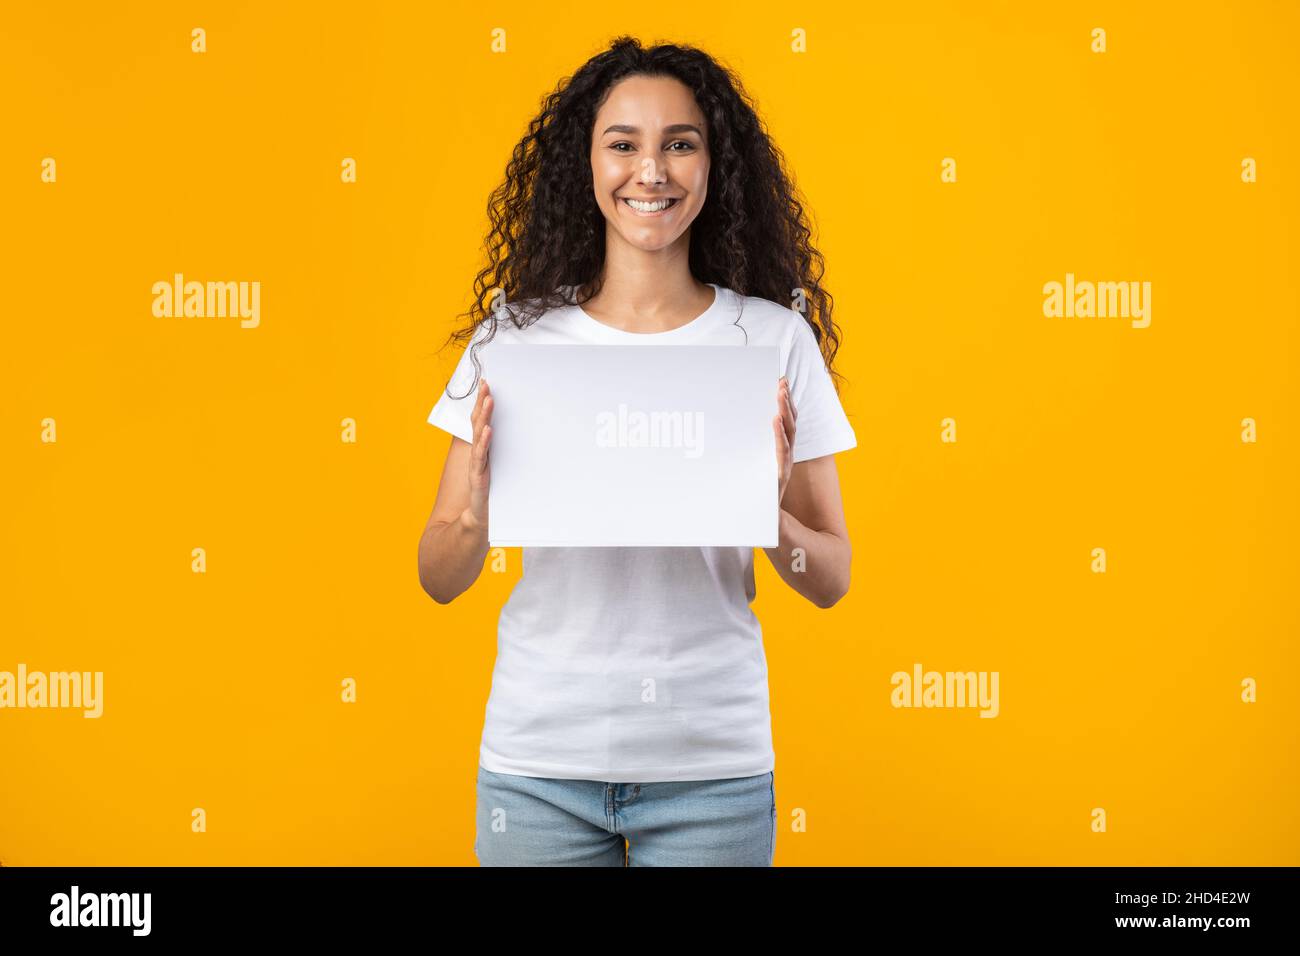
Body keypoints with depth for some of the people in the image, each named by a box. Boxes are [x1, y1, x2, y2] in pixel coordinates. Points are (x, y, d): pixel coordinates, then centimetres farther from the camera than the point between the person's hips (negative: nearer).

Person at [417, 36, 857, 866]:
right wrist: (473, 513, -20)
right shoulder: (516, 335, -2)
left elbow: (831, 579, 1)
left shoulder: (776, 339, -3)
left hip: (711, 766, 0)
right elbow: (439, 580, 1)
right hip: (540, 761, 1)